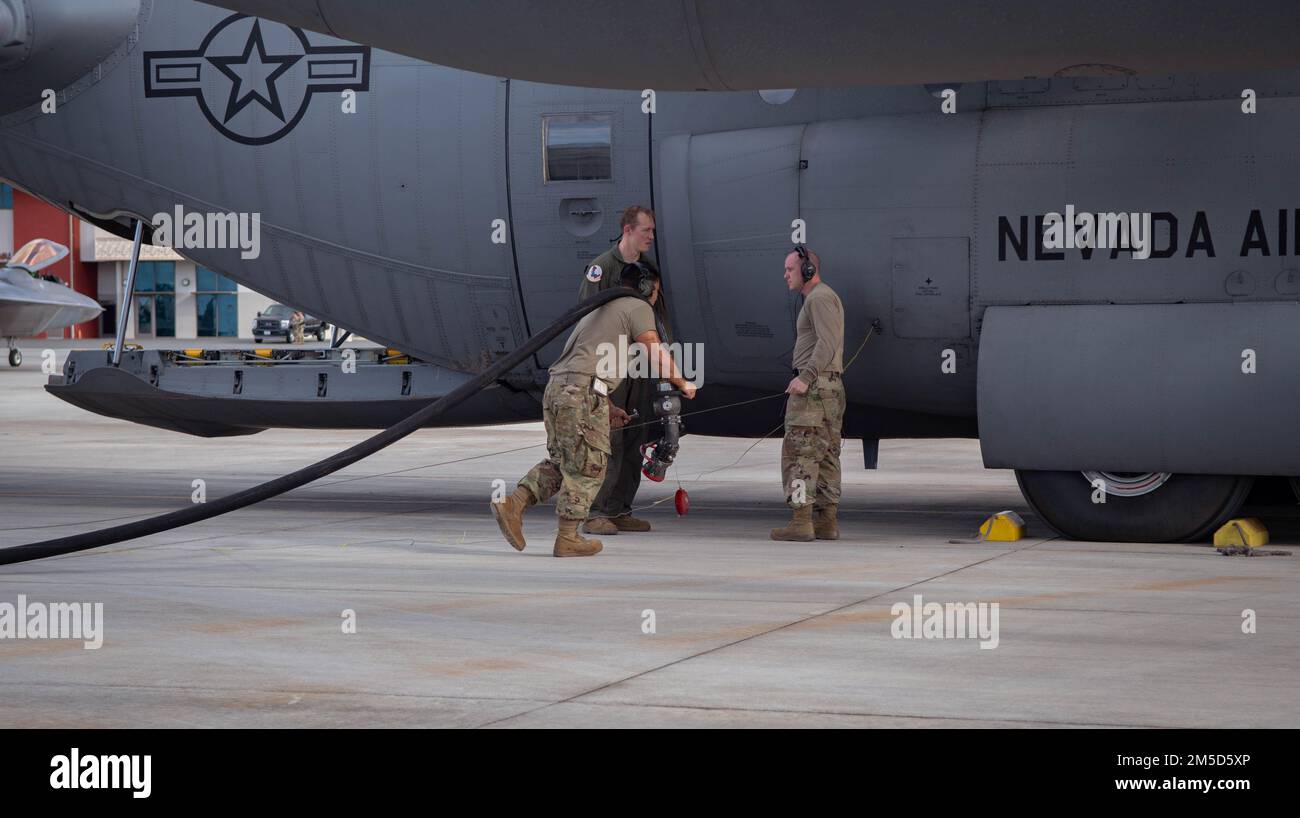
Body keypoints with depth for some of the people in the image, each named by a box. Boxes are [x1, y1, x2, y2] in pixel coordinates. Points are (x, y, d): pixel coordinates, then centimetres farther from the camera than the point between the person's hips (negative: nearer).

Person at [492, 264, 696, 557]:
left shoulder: (601, 309, 31)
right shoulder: (638, 308, 4)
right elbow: (656, 354, -4)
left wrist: (609, 408, 35)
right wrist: (682, 383, 12)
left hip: (555, 389, 8)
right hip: (582, 393, -8)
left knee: (561, 462, 16)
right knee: (588, 466, 0)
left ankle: (513, 504, -1)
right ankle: (567, 538, 0)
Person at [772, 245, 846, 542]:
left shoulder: (820, 298, -10)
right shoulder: (824, 297, 23)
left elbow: (827, 343, -22)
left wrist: (806, 377, -28)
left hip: (814, 385, -11)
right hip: (831, 386, 11)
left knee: (799, 453, -13)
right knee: (826, 455, 10)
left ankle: (801, 521, -18)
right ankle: (827, 521, 11)